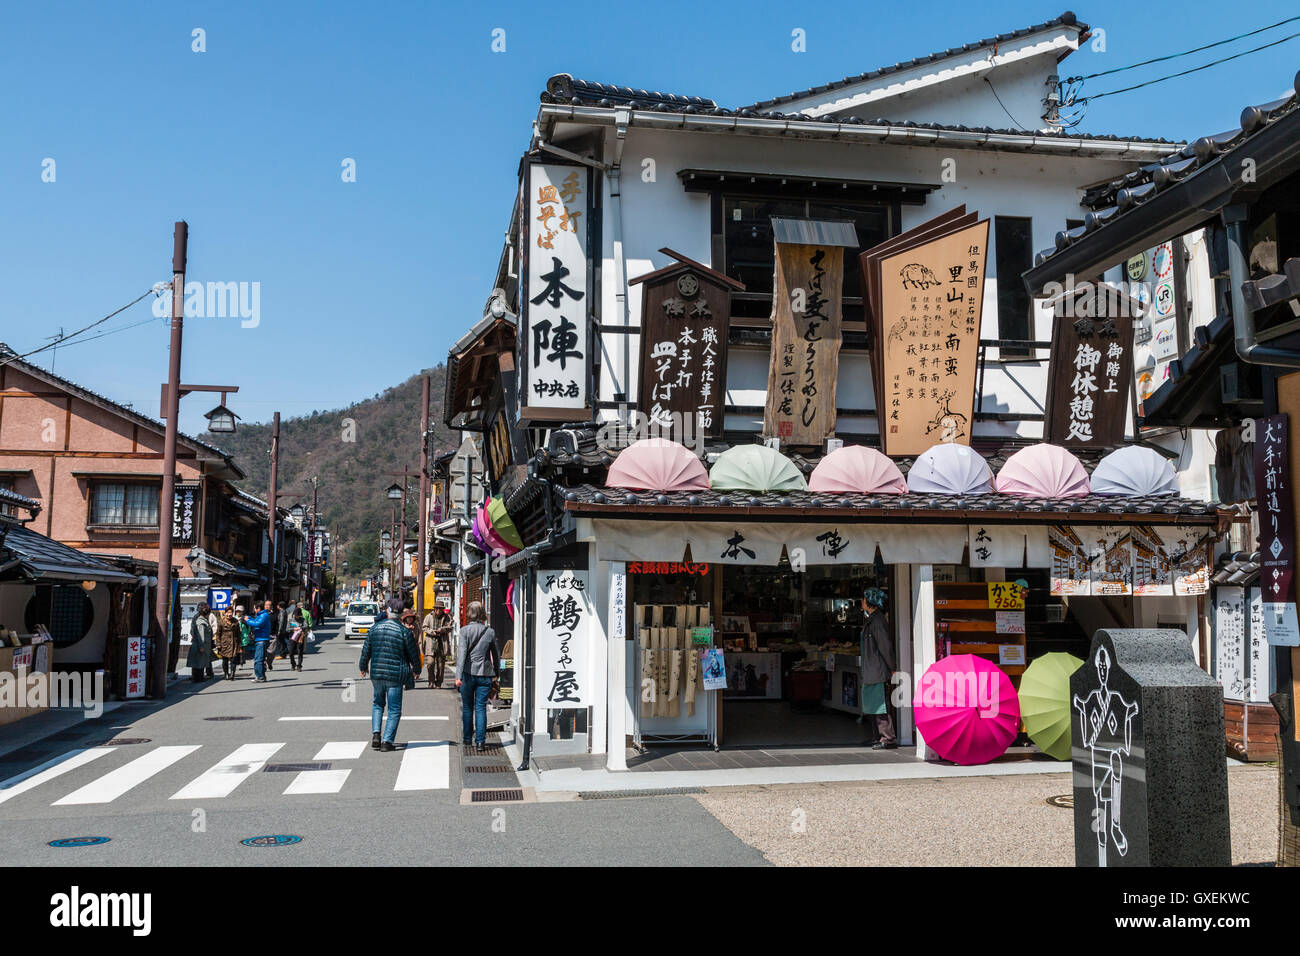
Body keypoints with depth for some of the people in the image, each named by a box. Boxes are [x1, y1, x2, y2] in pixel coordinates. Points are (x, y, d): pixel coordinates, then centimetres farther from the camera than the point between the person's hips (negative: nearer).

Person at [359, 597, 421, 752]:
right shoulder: (404, 631, -10)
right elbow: (414, 654, -2)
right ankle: (387, 741, 0)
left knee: (377, 703, 23)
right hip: (395, 675, -3)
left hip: (376, 674, 4)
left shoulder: (375, 628, 1)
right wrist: (416, 670, 16)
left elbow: (366, 650, 9)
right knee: (394, 710, 4)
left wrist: (363, 666, 26)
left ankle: (376, 733, 7)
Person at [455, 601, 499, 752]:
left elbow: (463, 653, -14)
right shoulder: (490, 632, 1)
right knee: (481, 708, 3)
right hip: (485, 674, 1)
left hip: (468, 673, -1)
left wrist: (459, 675, -15)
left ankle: (466, 739, 25)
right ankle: (480, 742, -3)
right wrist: (496, 672, 21)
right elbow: (495, 655, 9)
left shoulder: (465, 630, -6)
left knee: (467, 707, 14)